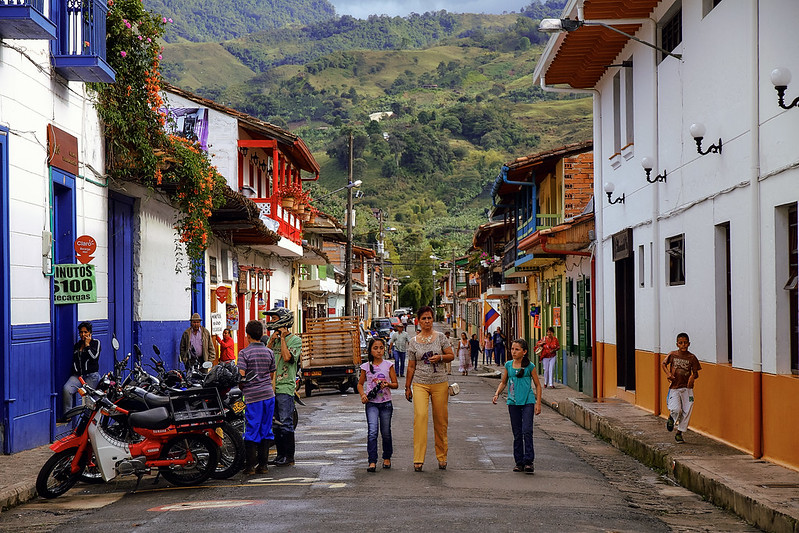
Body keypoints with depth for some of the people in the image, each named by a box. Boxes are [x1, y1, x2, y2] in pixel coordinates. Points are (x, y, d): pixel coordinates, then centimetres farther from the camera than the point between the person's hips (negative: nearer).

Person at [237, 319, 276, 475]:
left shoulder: (244, 353, -7)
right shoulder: (269, 352, 8)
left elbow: (241, 375, -12)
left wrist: (241, 388, 8)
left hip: (253, 397, -4)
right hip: (268, 394, 4)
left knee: (251, 431, 0)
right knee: (266, 430, 10)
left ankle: (250, 466, 0)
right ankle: (263, 464, 12)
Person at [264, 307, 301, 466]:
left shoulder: (295, 340, -4)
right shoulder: (273, 338, 16)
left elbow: (287, 357, -18)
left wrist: (283, 338, -10)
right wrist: (272, 341, -2)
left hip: (285, 386, -7)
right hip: (271, 386, 7)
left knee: (285, 423, -8)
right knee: (274, 423, 10)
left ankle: (289, 456, -3)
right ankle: (280, 453, 18)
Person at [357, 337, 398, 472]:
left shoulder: (388, 365, 2)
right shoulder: (366, 366, 2)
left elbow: (396, 384, 6)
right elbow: (360, 384, 13)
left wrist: (388, 384, -15)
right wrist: (363, 395, -5)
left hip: (386, 403, 1)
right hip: (371, 403, -1)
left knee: (386, 432, 10)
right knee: (372, 431, -15)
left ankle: (387, 458, 29)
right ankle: (372, 462, -16)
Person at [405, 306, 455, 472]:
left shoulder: (440, 337, 4)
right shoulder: (413, 342, 6)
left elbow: (451, 355, 7)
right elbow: (411, 366, 11)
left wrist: (440, 357, -12)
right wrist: (407, 387, 10)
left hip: (439, 384, 1)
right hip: (420, 384, -1)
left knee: (440, 420, 3)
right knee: (420, 415, -18)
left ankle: (442, 457, 19)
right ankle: (418, 460, -19)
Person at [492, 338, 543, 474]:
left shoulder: (529, 366, -2)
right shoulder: (508, 365, 7)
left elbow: (537, 385, 4)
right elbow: (503, 382, 19)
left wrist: (538, 403, -2)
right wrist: (497, 394, 2)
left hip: (528, 402, -4)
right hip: (513, 402, 4)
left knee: (527, 431, -13)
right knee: (517, 433, 7)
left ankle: (529, 461, -8)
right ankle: (519, 462, 14)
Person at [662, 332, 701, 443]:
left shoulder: (692, 358, -2)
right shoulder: (672, 355, -1)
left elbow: (695, 373, 2)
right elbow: (664, 364, 15)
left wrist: (693, 377, -22)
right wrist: (668, 373, -4)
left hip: (687, 388, 1)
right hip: (674, 387, -1)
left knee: (686, 411, 0)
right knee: (676, 410, -16)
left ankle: (679, 433, 18)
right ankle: (671, 418, 21)